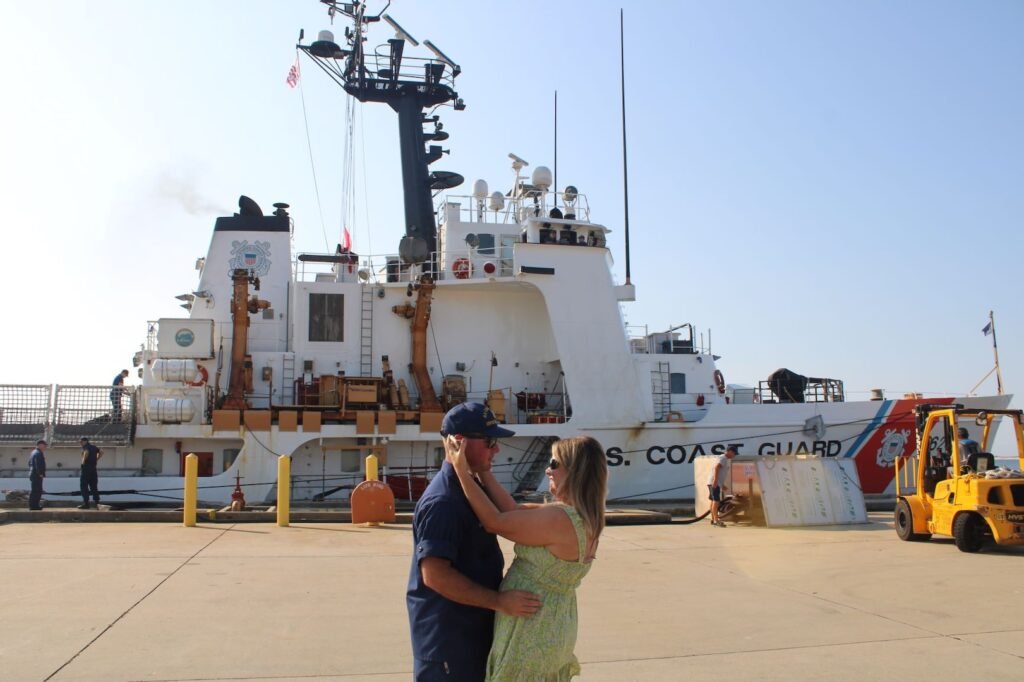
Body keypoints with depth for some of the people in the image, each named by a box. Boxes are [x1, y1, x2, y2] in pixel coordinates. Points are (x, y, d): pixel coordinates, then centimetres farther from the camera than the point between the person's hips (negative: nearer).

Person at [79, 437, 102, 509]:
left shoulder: (85, 446, -7)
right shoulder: (93, 447, 16)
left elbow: (86, 452, -27)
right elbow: (101, 452, 18)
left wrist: (83, 460, -17)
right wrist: (96, 459, 15)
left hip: (86, 468, -7)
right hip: (93, 468, 7)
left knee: (84, 486, -1)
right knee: (94, 486, 8)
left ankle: (86, 503, -3)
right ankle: (97, 502, 4)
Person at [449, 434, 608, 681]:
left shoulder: (559, 518, -25)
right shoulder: (583, 518, 3)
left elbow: (495, 522, -18)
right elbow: (513, 512, 2)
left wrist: (462, 470, -14)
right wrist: (481, 471, 2)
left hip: (529, 636, -9)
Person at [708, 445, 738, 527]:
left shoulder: (724, 459, 23)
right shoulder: (723, 458, -8)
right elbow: (716, 468, -23)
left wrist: (722, 485, 29)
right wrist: (715, 480, -31)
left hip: (715, 483, 10)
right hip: (714, 482, -10)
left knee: (714, 501, 13)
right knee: (716, 501, -13)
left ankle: (713, 519, 18)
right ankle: (716, 520, -17)